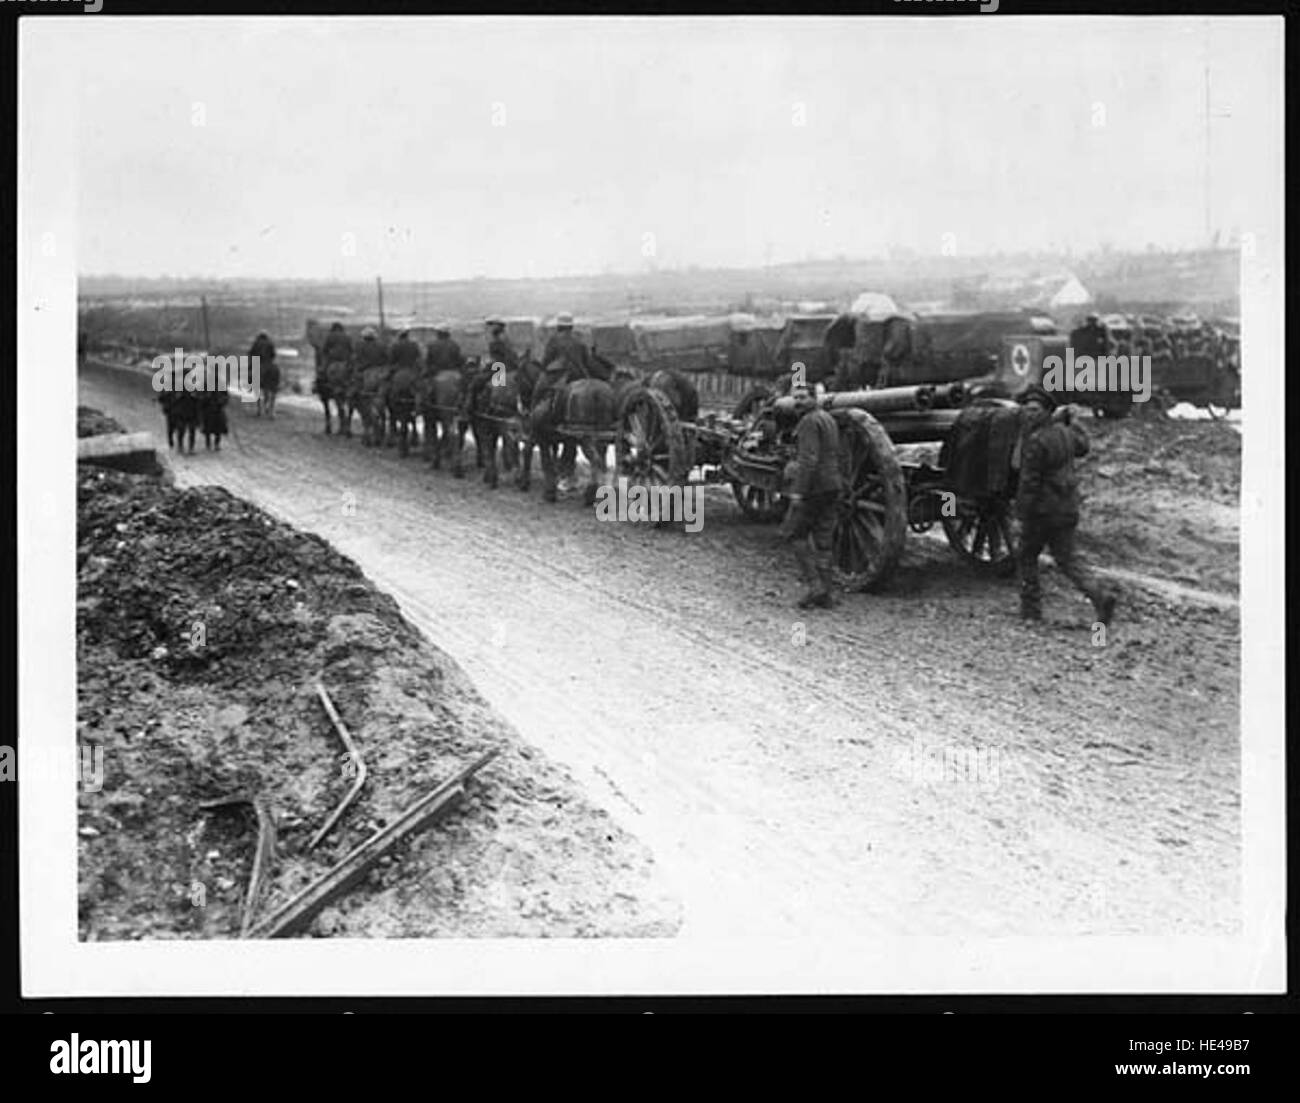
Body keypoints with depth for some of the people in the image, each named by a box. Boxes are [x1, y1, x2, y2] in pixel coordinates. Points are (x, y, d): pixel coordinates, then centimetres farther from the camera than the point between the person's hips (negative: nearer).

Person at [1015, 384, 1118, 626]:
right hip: (1068, 507, 7)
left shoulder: (1036, 441, -20)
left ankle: (1031, 607, 18)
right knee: (1068, 558, 12)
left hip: (1042, 509, -7)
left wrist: (1022, 514, -16)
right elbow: (1082, 447, 27)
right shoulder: (1063, 432, 4)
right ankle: (1100, 594, -7)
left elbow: (1029, 482, -20)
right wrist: (1069, 421, 32)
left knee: (1028, 555, 13)